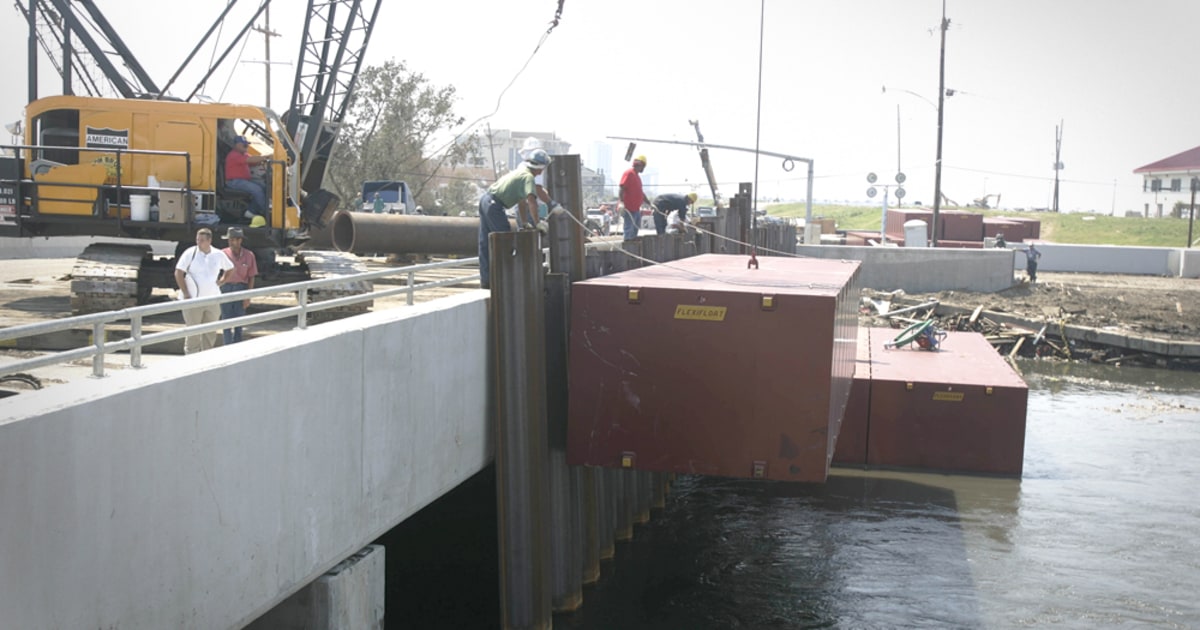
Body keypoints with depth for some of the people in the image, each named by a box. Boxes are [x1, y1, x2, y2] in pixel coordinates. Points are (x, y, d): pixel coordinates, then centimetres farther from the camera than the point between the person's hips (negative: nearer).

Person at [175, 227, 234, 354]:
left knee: (210, 333, 8)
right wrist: (186, 294, -10)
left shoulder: (219, 255, 4)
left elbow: (230, 268, 23)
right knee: (193, 332, -2)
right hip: (193, 300, -4)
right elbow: (178, 273, -6)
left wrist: (221, 280, 7)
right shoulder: (190, 253, -6)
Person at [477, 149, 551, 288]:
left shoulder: (521, 170, 20)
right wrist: (537, 223, -19)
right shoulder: (528, 176, -10)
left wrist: (524, 222, 27)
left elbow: (522, 201, 25)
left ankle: (485, 281, 16)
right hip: (494, 204, -10)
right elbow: (531, 201, -25)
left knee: (485, 243, 11)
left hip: (485, 199, 10)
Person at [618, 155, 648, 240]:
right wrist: (621, 202, -31)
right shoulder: (629, 173, -10)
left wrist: (649, 203, 30)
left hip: (636, 209, 11)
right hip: (629, 209, -10)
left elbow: (640, 192, 28)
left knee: (635, 231, 15)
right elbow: (622, 188, -21)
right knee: (629, 231, -10)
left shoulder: (636, 175, 21)